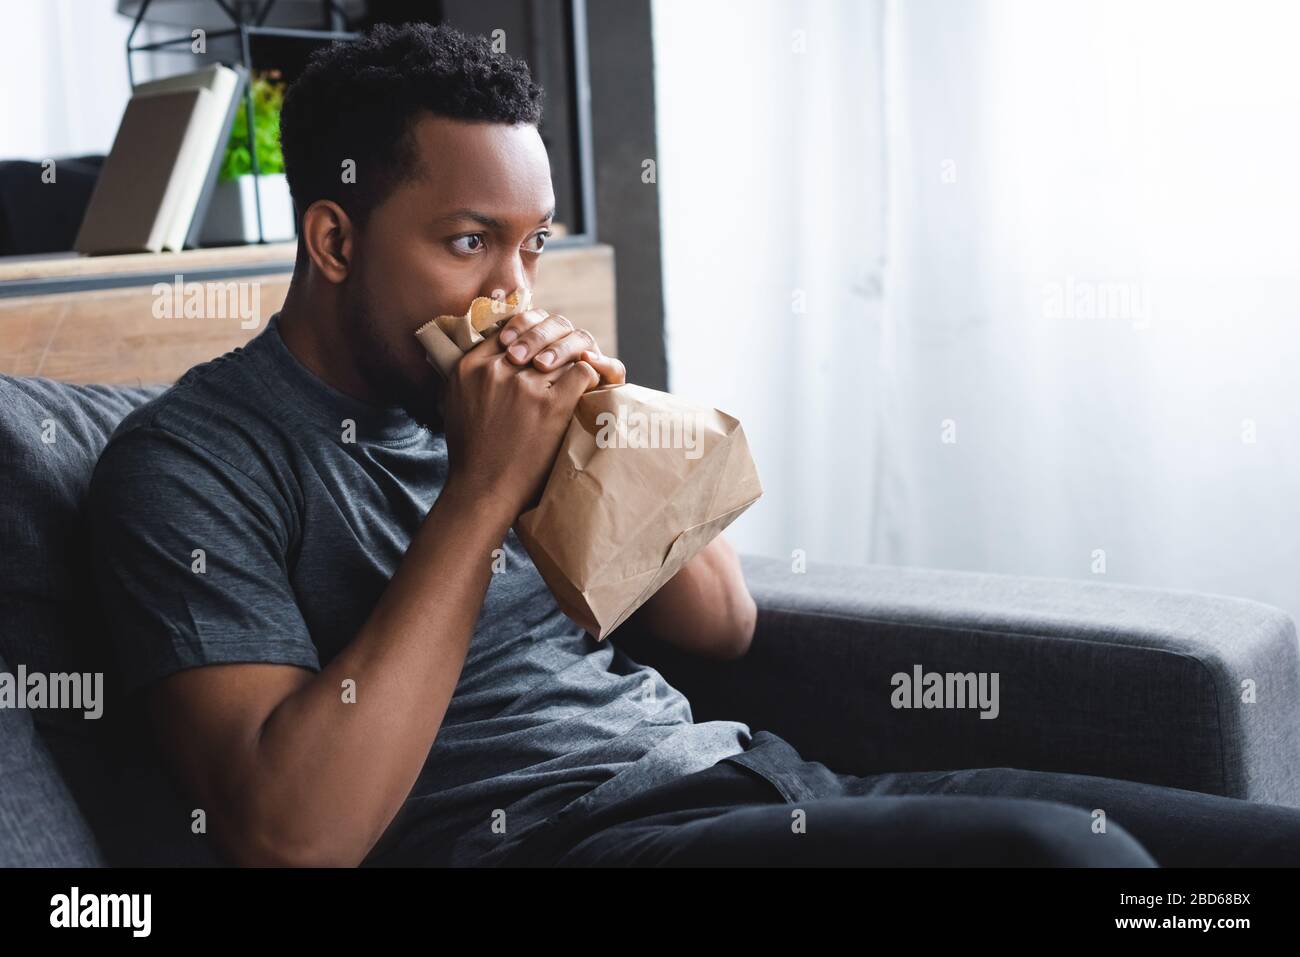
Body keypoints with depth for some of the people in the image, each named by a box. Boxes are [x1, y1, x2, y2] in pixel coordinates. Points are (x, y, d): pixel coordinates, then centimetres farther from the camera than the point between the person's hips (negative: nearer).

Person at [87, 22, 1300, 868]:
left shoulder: (496, 392, 14)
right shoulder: (194, 458, -4)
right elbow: (291, 835, -17)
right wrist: (481, 491, -16)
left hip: (743, 771, 7)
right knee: (1055, 850, -30)